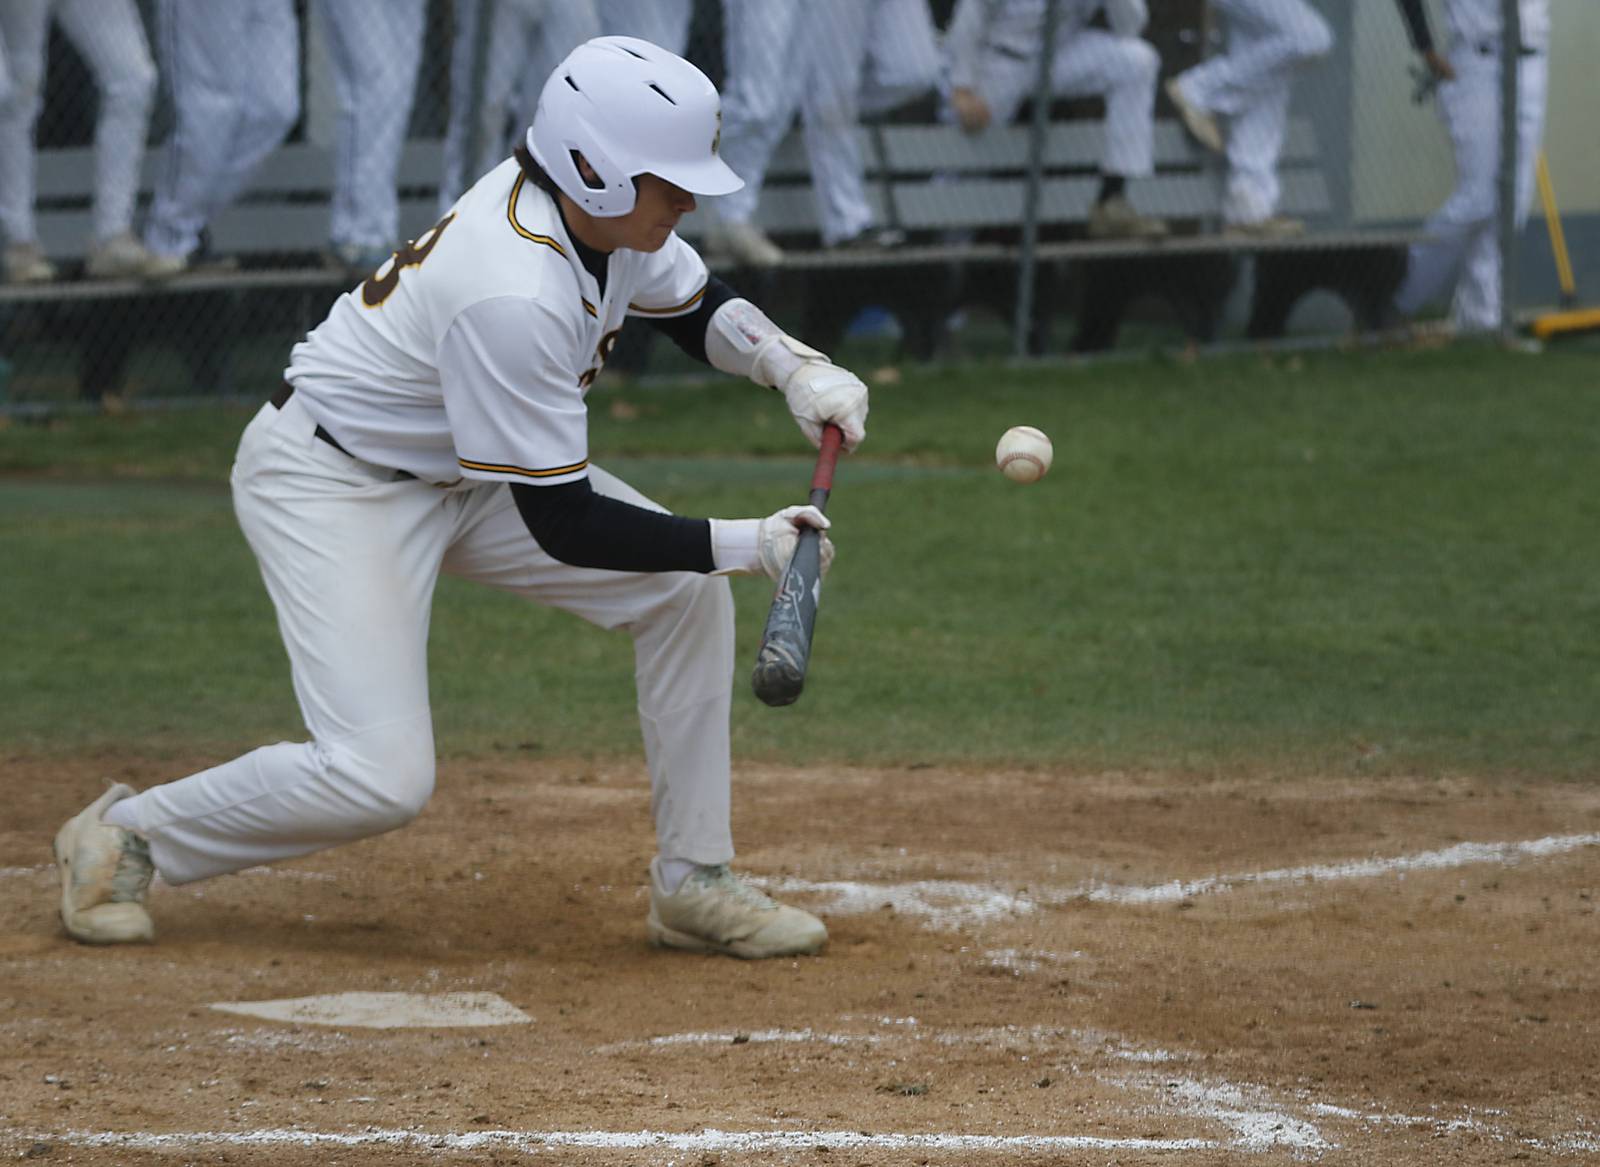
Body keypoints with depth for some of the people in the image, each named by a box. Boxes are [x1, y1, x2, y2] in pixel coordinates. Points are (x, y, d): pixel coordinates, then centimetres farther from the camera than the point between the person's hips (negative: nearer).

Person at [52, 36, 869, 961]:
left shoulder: (603, 207, -10)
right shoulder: (512, 295, -35)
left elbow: (696, 304, 12)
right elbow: (563, 526, -29)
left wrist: (794, 366, -8)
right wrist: (745, 546, -25)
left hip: (456, 471, 9)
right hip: (330, 482, -9)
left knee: (687, 590, -1)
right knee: (383, 778, -20)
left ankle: (695, 884, 8)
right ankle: (125, 836, 3)